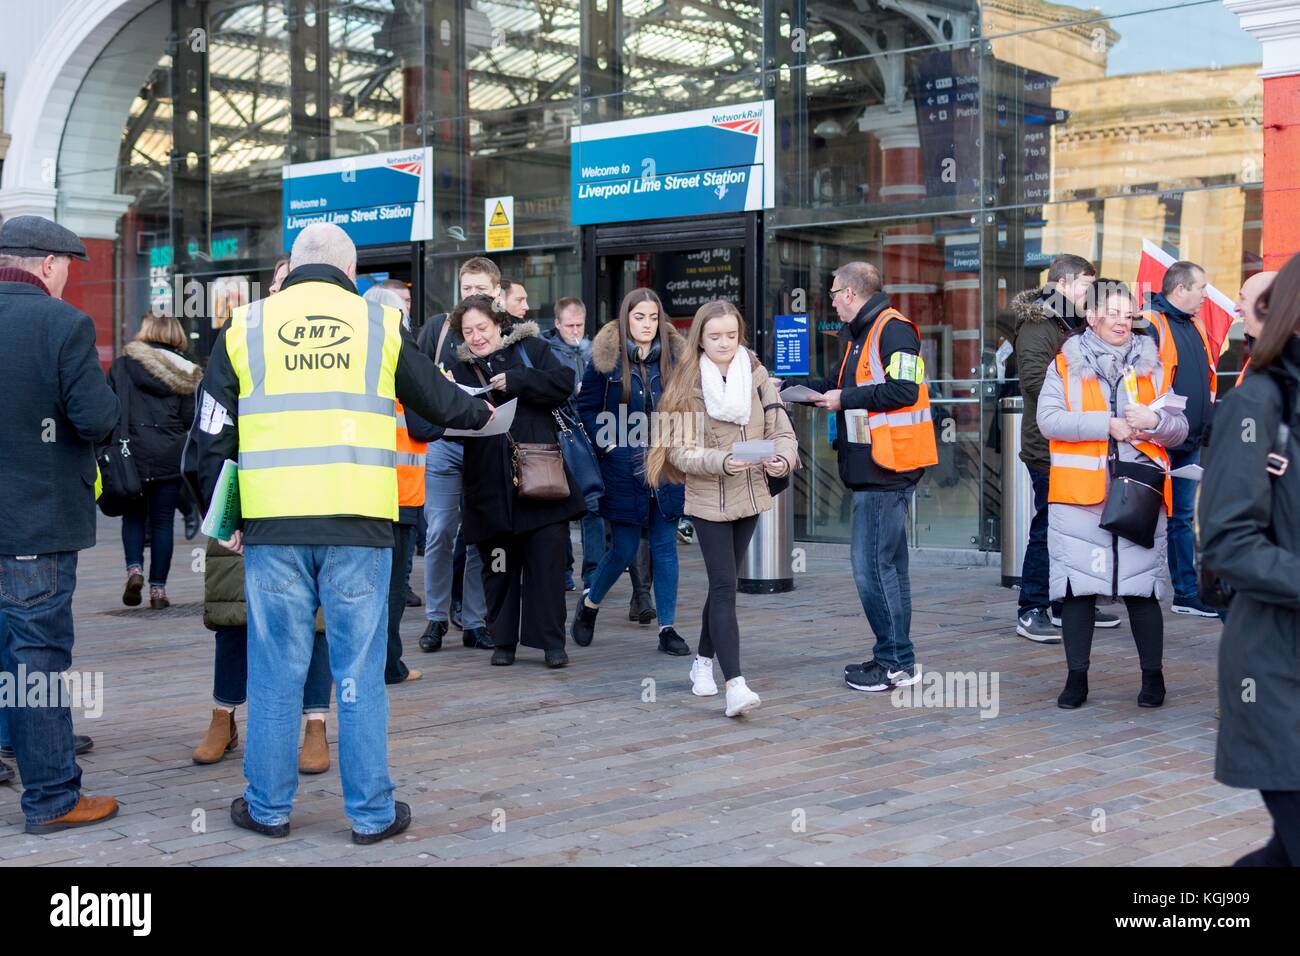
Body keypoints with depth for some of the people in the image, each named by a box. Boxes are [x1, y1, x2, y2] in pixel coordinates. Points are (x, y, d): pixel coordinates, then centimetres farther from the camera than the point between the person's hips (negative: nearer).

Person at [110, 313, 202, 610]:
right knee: (163, 521, 7)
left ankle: (134, 568, -4)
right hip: (170, 457, 0)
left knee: (133, 515, 17)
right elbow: (190, 419, 0)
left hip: (131, 454, 0)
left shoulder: (122, 365, 0)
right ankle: (158, 588, 6)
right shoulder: (185, 372, 2)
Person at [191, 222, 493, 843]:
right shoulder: (380, 325, 9)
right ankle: (372, 812, 12)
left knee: (275, 668, 9)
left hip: (271, 521, 1)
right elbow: (437, 399, 22)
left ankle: (268, 807, 18)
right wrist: (481, 413, 43)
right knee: (359, 670, 6)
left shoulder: (245, 328, 9)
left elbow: (211, 434, 9)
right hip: (358, 521, 0)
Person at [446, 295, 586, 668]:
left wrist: (515, 381, -15)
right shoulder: (462, 368, 12)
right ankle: (503, 640, 18)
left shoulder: (531, 348, 6)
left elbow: (563, 382, -7)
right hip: (491, 481, 2)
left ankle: (551, 641, 5)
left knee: (547, 560, -2)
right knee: (498, 565, 6)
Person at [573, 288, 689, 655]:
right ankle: (589, 604, 29)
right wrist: (605, 442, -8)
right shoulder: (606, 357, -3)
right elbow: (586, 407, 2)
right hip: (624, 470, -2)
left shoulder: (675, 356, 4)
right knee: (624, 548, 3)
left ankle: (667, 628, 12)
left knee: (665, 546, 5)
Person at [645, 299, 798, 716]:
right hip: (708, 499, -4)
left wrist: (783, 457, -21)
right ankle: (735, 684, -17)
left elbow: (781, 431, 1)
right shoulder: (688, 383, -8)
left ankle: (703, 662, 32)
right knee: (725, 586, -12)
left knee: (723, 583, 15)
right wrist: (721, 462, -28)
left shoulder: (757, 376, 3)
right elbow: (680, 450, -12)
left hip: (750, 496, 4)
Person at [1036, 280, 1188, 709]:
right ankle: (1076, 678, 15)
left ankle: (1153, 676, 18)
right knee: (1077, 587, 3)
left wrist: (1154, 421, -15)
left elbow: (1179, 429, 7)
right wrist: (1108, 424, -15)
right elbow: (1048, 419, -9)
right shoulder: (1065, 365, 5)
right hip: (1079, 496, -1)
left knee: (1142, 589, 4)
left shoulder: (1151, 367, 11)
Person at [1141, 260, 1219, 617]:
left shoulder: (1195, 327, 16)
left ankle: (1187, 593, 20)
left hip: (1190, 442, 9)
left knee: (1182, 517, 14)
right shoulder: (1150, 324, -13)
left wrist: (1209, 426, 21)